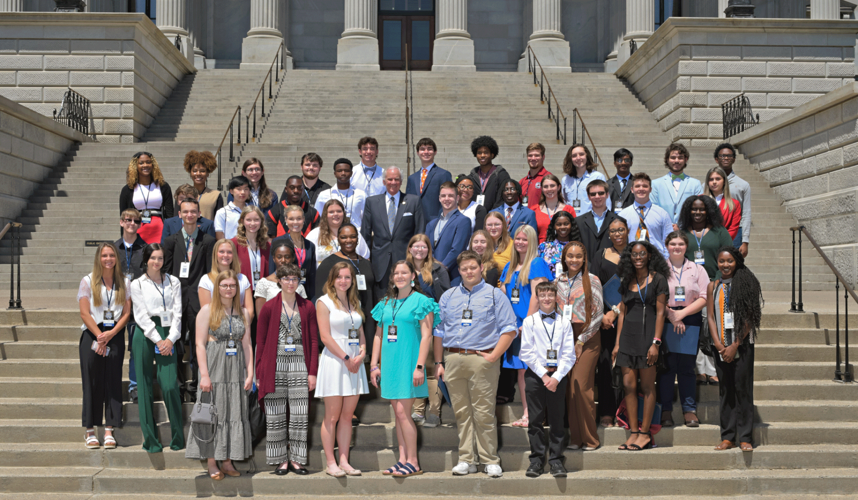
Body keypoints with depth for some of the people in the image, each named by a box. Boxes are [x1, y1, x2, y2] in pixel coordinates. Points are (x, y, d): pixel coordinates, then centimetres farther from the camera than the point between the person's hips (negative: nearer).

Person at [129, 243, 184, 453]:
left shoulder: (173, 282, 13)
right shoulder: (137, 284, 7)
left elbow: (177, 313, 7)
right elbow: (142, 316, 0)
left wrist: (170, 339, -6)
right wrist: (157, 340, -9)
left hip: (167, 336, 1)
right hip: (145, 336, -1)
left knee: (170, 386, -11)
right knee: (145, 387, -1)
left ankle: (177, 436, 2)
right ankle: (150, 439, 7)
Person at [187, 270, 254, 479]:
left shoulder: (244, 313, 10)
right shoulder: (208, 310, -1)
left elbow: (247, 345, 9)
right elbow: (200, 344, -6)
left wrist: (250, 373, 1)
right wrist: (204, 374, -13)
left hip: (236, 370, 4)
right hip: (214, 368, -4)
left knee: (235, 413, 4)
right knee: (213, 413, 0)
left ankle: (227, 461, 13)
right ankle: (212, 463, 8)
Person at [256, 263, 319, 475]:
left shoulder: (307, 307, 7)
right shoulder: (269, 307, 4)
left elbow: (314, 340, 7)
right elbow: (260, 342, 5)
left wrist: (313, 372, 0)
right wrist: (259, 374, 0)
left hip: (299, 364, 1)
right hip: (275, 365, -1)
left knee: (300, 415, 1)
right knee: (276, 416, 2)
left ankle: (296, 459, 11)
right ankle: (281, 460, 11)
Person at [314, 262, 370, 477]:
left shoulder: (355, 303, 17)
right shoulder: (324, 302, -1)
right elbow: (325, 336, -9)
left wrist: (362, 353, -2)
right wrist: (346, 358, -12)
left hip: (355, 362, 6)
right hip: (334, 361, -5)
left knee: (347, 415, 6)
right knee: (332, 416, -2)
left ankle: (344, 461, 11)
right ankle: (330, 463, 4)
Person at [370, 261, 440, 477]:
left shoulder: (421, 301, -4)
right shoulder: (386, 303, 14)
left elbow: (426, 336, -9)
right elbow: (378, 336, 17)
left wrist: (420, 366, -16)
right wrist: (374, 365, 11)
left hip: (408, 362, -6)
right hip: (389, 362, 6)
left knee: (403, 411, -10)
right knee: (398, 413, 9)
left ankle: (413, 462, -2)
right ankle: (402, 459, 14)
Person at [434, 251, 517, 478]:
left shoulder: (494, 295, 6)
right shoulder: (448, 296, 16)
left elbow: (509, 329, 0)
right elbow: (438, 331, 17)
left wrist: (494, 356, -9)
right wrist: (438, 362, 9)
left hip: (482, 359, -4)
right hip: (453, 360, 4)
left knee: (483, 412, -5)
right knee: (461, 412, 6)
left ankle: (490, 460, 3)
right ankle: (466, 459, 12)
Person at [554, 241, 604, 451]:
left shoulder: (592, 281, 0)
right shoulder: (558, 281, 12)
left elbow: (598, 315, -3)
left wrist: (581, 340, -7)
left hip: (587, 338, -4)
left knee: (581, 387, -10)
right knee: (568, 388, 0)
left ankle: (589, 438, 1)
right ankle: (574, 437, 8)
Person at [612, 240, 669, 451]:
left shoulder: (657, 279, -2)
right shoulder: (627, 281, 13)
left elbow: (660, 313, -6)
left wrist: (656, 342, -14)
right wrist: (617, 342, 10)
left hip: (647, 334, -5)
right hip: (628, 335, 5)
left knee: (647, 386, -1)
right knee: (628, 385, 2)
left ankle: (645, 433, 6)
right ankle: (633, 432, 8)